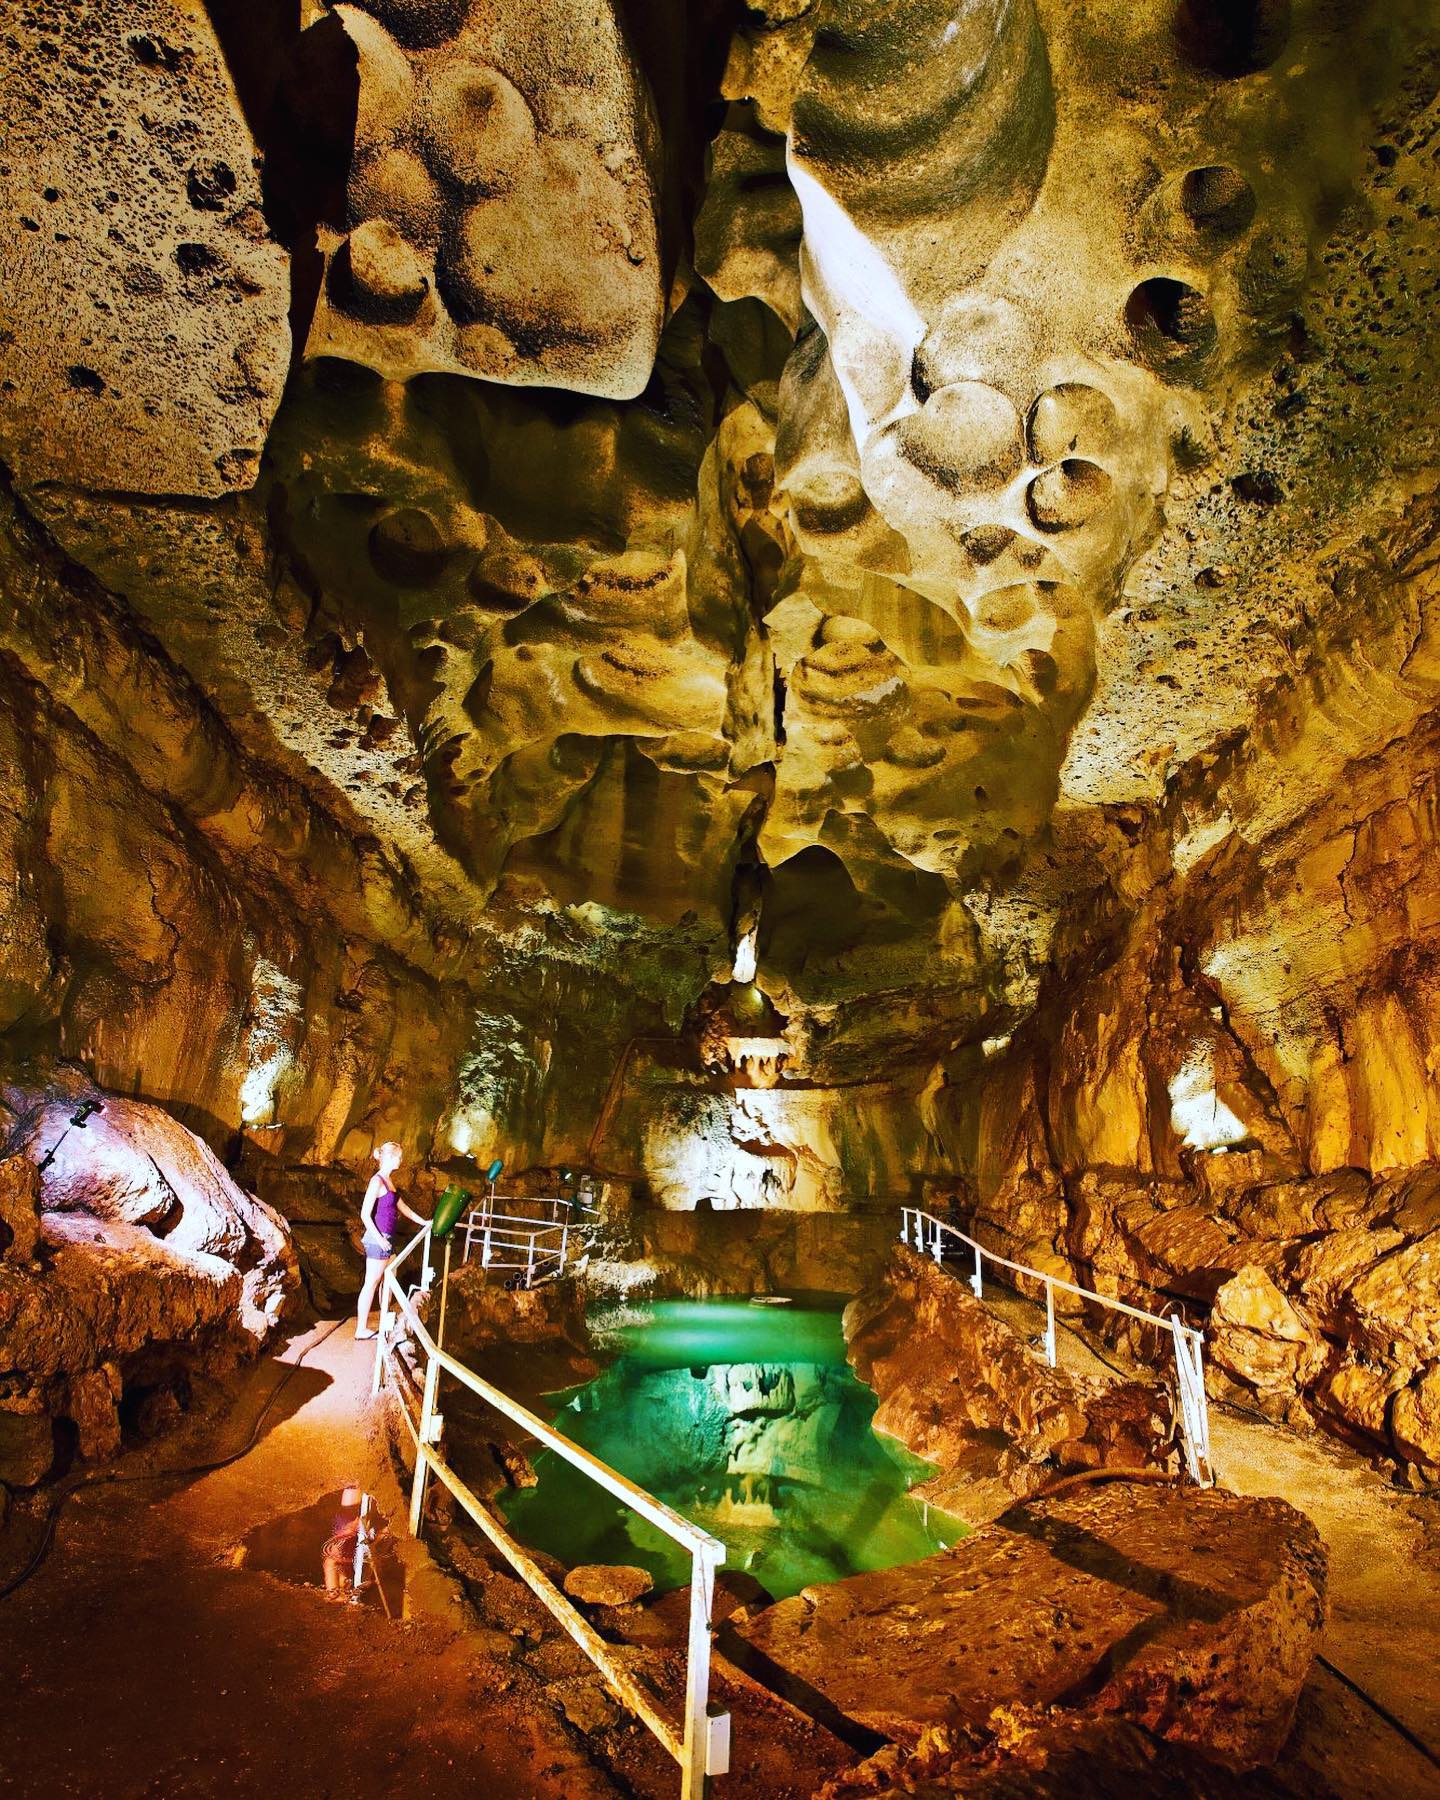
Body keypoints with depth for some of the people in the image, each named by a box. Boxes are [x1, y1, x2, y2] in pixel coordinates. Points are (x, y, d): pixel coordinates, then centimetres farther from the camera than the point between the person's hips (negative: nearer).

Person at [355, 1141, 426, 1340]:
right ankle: (361, 1329, 4)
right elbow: (365, 1214, -19)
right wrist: (379, 1239, -19)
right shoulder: (377, 1181, -16)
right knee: (371, 1284, -2)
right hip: (378, 1239, -9)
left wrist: (422, 1221, 24)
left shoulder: (389, 1180, 11)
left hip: (387, 1238, 9)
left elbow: (401, 1205, 22)